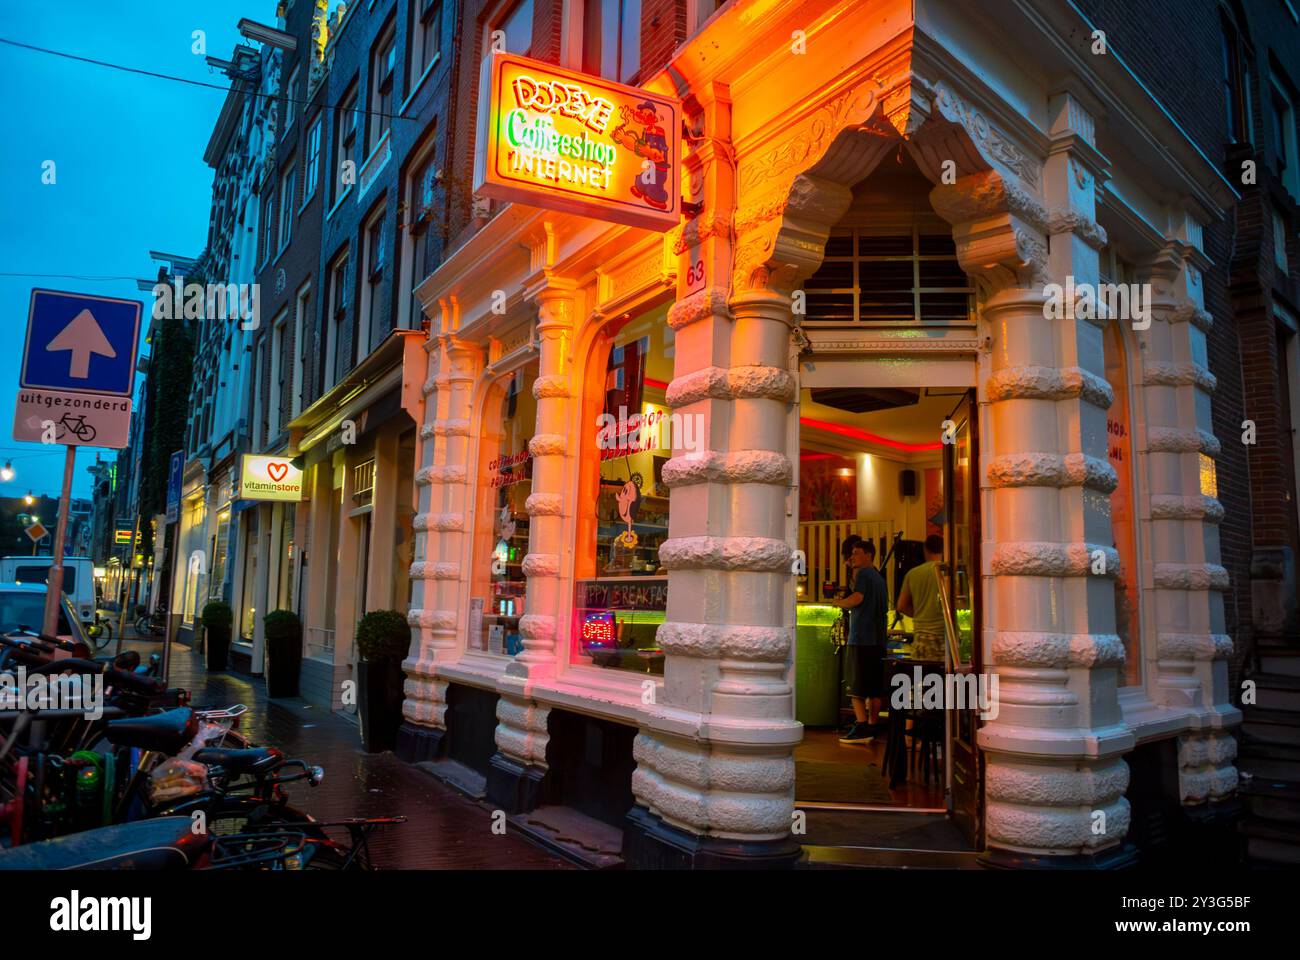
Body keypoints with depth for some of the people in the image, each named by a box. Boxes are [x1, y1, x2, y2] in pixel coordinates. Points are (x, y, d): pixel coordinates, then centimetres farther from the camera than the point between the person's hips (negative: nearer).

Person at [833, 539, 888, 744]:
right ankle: (873, 726, 13)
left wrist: (838, 603, -2)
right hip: (878, 639, 9)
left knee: (857, 686, -9)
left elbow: (857, 598, -20)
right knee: (874, 686, 10)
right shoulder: (879, 577, 20)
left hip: (861, 638, -9)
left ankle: (862, 727, -15)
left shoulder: (863, 573, -6)